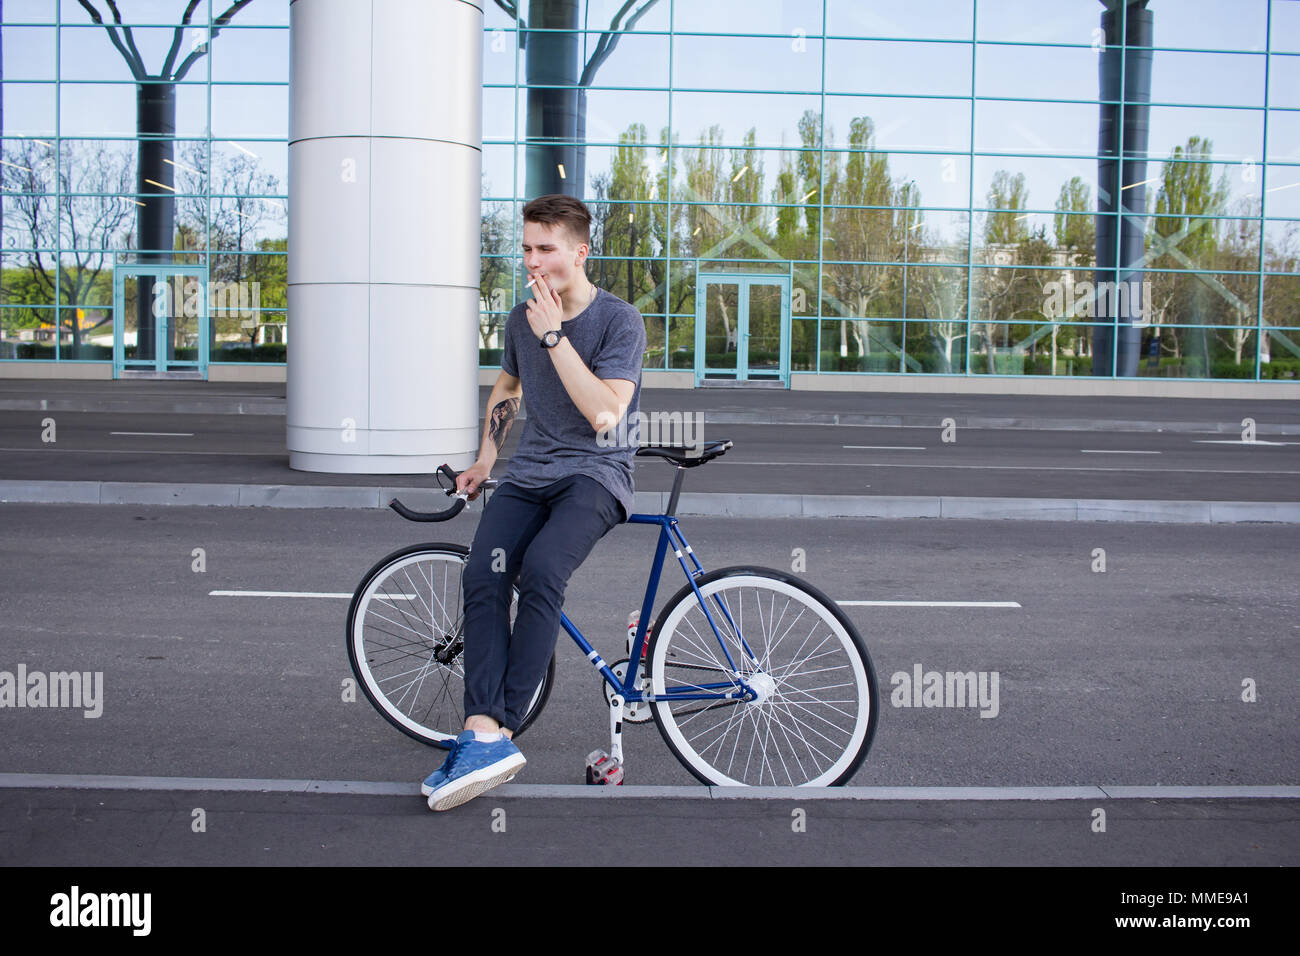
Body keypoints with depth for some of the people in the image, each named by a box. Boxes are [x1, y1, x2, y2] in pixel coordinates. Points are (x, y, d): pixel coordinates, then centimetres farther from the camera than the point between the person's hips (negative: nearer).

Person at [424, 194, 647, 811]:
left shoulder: (620, 321, -6)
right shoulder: (522, 318, 12)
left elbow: (604, 414, -19)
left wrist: (554, 336, -17)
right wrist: (485, 459, 21)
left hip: (595, 473, -5)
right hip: (530, 472, 5)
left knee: (541, 568, -33)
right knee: (482, 576, -24)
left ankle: (496, 731, -29)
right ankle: (484, 735, -29)